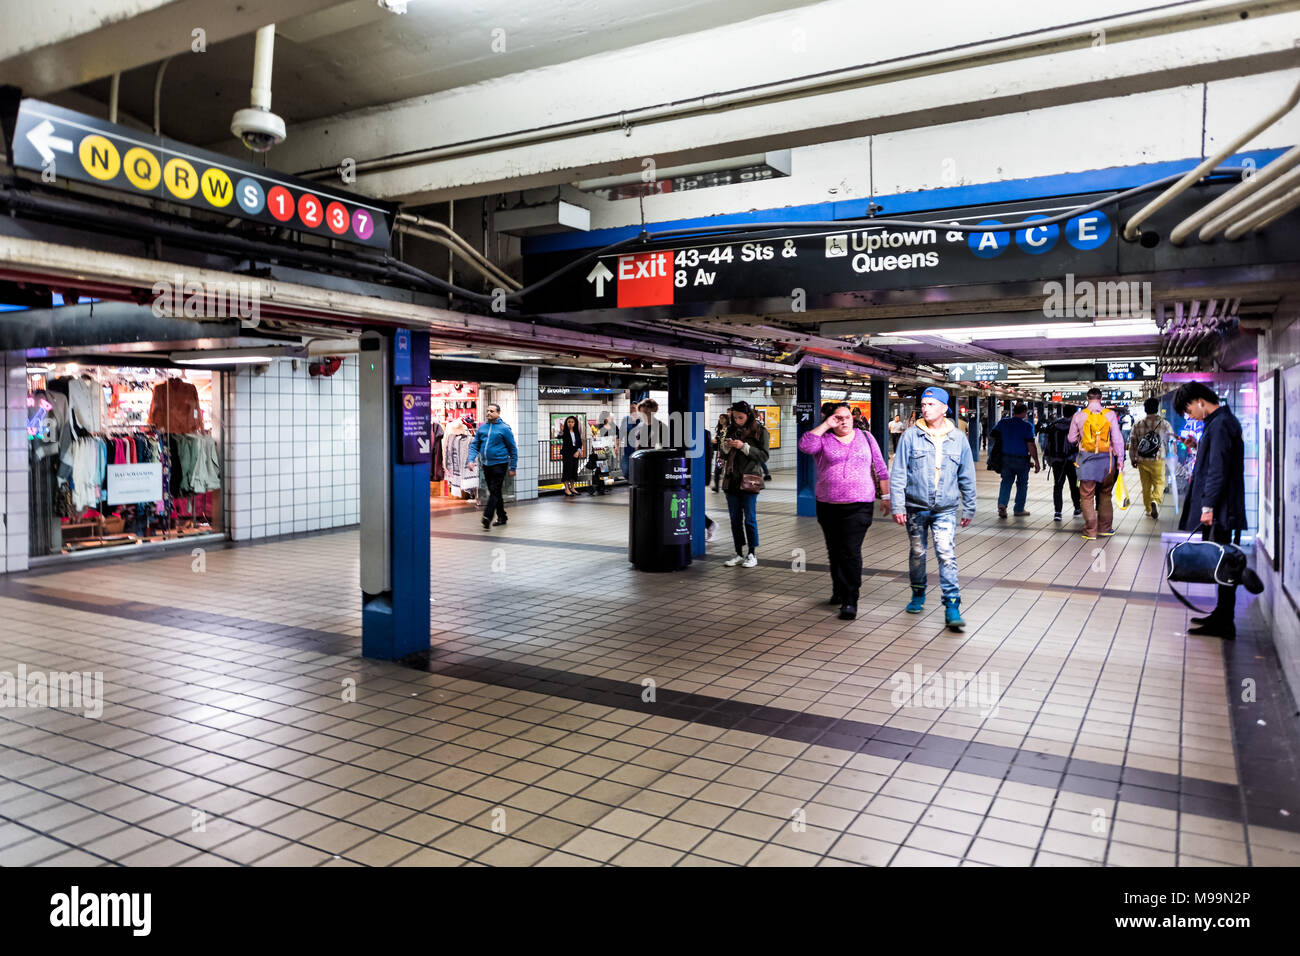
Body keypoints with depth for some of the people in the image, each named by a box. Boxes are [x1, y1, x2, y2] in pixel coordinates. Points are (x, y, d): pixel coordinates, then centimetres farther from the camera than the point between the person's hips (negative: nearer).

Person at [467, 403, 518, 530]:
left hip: (499, 464, -6)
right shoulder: (482, 428, 9)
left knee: (494, 491, -11)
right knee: (494, 492, 13)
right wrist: (471, 459, -6)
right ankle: (502, 517, 24)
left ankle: (487, 518, -15)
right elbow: (474, 445, 11)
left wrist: (512, 467, -2)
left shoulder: (504, 428, -5)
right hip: (486, 465, 6)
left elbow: (513, 449, -2)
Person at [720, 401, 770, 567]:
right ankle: (739, 554, 16)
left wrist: (744, 446, -18)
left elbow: (764, 456, -10)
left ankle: (752, 554, 8)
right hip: (731, 479, 5)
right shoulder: (732, 429, 12)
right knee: (735, 519, 8)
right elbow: (725, 455, 19)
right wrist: (726, 447, -4)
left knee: (749, 519, -1)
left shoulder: (760, 431, -3)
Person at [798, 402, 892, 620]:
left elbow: (880, 469, 13)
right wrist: (826, 426, -11)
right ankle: (839, 590, 30)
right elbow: (805, 445, -18)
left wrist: (885, 496, 9)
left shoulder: (865, 437, 10)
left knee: (851, 551, -10)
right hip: (828, 506, 1)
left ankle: (850, 600, -6)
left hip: (859, 506, -1)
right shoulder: (823, 439, 4)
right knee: (835, 551, 12)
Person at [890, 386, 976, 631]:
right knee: (917, 553, 13)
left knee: (947, 556, -11)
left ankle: (952, 606, -6)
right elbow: (898, 474, -2)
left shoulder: (958, 439, 3)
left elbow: (967, 478, 10)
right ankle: (918, 595, 33)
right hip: (916, 507, 1)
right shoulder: (910, 436, -2)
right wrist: (897, 506, -8)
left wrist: (969, 510, 11)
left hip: (945, 509, 0)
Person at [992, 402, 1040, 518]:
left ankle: (1002, 504, -12)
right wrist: (1036, 461, -9)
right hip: (1022, 459, -3)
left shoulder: (1003, 423, 1)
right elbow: (1031, 445, -14)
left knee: (1006, 482, 9)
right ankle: (1019, 510, 17)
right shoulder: (1027, 426, -11)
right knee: (1022, 484, 12)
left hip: (1006, 458, 3)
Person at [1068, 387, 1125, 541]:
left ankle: (1090, 532, 5)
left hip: (1087, 459, -1)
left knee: (1087, 496, 4)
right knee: (1105, 495, 15)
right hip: (1106, 458, 1)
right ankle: (1105, 528, 21)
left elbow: (1071, 438, 6)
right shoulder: (1110, 414, -1)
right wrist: (1120, 459, 5)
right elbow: (1117, 439, -1)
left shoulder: (1079, 416, -2)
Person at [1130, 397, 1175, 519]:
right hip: (1158, 460, -2)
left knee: (1146, 485, 12)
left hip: (1141, 460, 2)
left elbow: (1132, 444, 4)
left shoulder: (1137, 425, 2)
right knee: (1159, 483, 6)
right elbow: (1171, 440, 6)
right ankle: (1155, 501, -21)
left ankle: (1148, 509, 19)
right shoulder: (1164, 424, -4)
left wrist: (1133, 459, 13)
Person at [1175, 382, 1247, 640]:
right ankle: (1221, 616, 24)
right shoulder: (1220, 421, 16)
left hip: (1219, 510, -10)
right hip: (1218, 508, 10)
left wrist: (1209, 505, -21)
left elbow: (1218, 469, -21)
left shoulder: (1220, 425, -15)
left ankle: (1224, 624, 1)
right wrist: (1199, 447, 11)